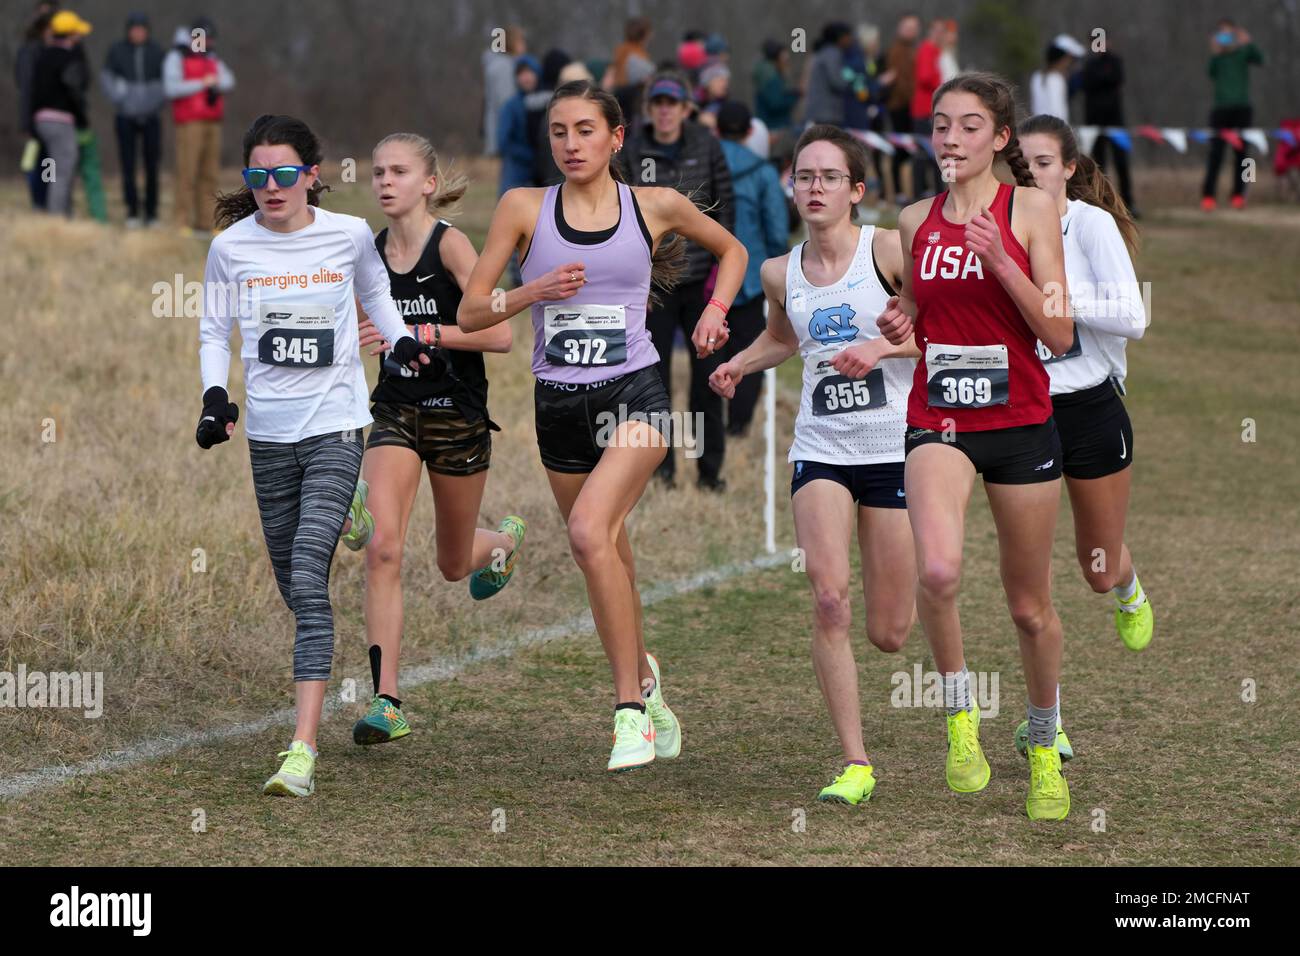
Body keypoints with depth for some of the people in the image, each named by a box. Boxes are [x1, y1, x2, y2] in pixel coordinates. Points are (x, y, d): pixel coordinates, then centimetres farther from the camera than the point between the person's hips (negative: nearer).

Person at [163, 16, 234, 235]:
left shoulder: (211, 58, 16)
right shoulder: (176, 57, -6)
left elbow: (229, 82, 7)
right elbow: (171, 88, -18)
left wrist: (217, 82, -16)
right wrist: (201, 83, -21)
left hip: (212, 123, 6)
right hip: (189, 123, -6)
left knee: (208, 175, 3)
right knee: (187, 174, -10)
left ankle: (205, 223, 4)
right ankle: (184, 224, -10)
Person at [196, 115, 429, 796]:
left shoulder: (350, 235, 0)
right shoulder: (231, 246, 1)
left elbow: (375, 292, 20)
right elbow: (214, 330, 12)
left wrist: (401, 339, 2)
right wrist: (215, 396, -4)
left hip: (335, 427, -3)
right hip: (269, 433, 3)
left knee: (308, 581, -17)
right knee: (294, 587, 8)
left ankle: (302, 750, -24)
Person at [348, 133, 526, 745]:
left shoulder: (450, 245, -14)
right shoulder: (370, 251, 1)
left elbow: (499, 335, -21)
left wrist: (419, 332, -27)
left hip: (457, 416, -3)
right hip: (394, 413, 3)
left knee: (454, 564, 15)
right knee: (382, 548, -18)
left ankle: (505, 540, 55)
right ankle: (387, 703, -18)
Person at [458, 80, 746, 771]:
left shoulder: (656, 206, 0)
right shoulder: (523, 208, 1)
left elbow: (731, 250, 20)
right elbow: (469, 313, 0)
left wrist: (714, 312, 5)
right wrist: (533, 291, -15)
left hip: (634, 394, -3)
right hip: (559, 402, 3)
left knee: (590, 531, -26)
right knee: (608, 562, 13)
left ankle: (630, 708, -21)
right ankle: (646, 684, 35)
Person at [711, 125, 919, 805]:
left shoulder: (888, 250, -7)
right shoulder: (781, 274, 7)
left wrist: (882, 346, -20)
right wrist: (739, 364, 9)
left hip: (895, 449, -3)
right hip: (820, 449, 3)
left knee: (887, 635, 3)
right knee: (828, 599, -20)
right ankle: (854, 764, -13)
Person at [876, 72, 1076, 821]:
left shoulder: (1030, 208, -4)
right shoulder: (916, 220, 7)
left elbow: (1059, 334, -9)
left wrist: (1000, 261, -20)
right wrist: (899, 329, -1)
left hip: (1020, 423, -1)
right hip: (938, 422, 1)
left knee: (1030, 606, 11)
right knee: (938, 570, -27)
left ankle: (1045, 749, 33)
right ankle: (961, 717, -6)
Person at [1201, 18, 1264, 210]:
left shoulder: (1243, 52, 4)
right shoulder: (1217, 55, 3)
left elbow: (1260, 61, -14)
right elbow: (1211, 73, -14)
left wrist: (1248, 44, -30)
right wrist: (1215, 54, -28)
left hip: (1242, 108, 1)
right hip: (1221, 108, -1)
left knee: (1240, 152, 2)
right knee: (1215, 153, -7)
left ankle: (1238, 195, 6)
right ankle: (1208, 196, -10)